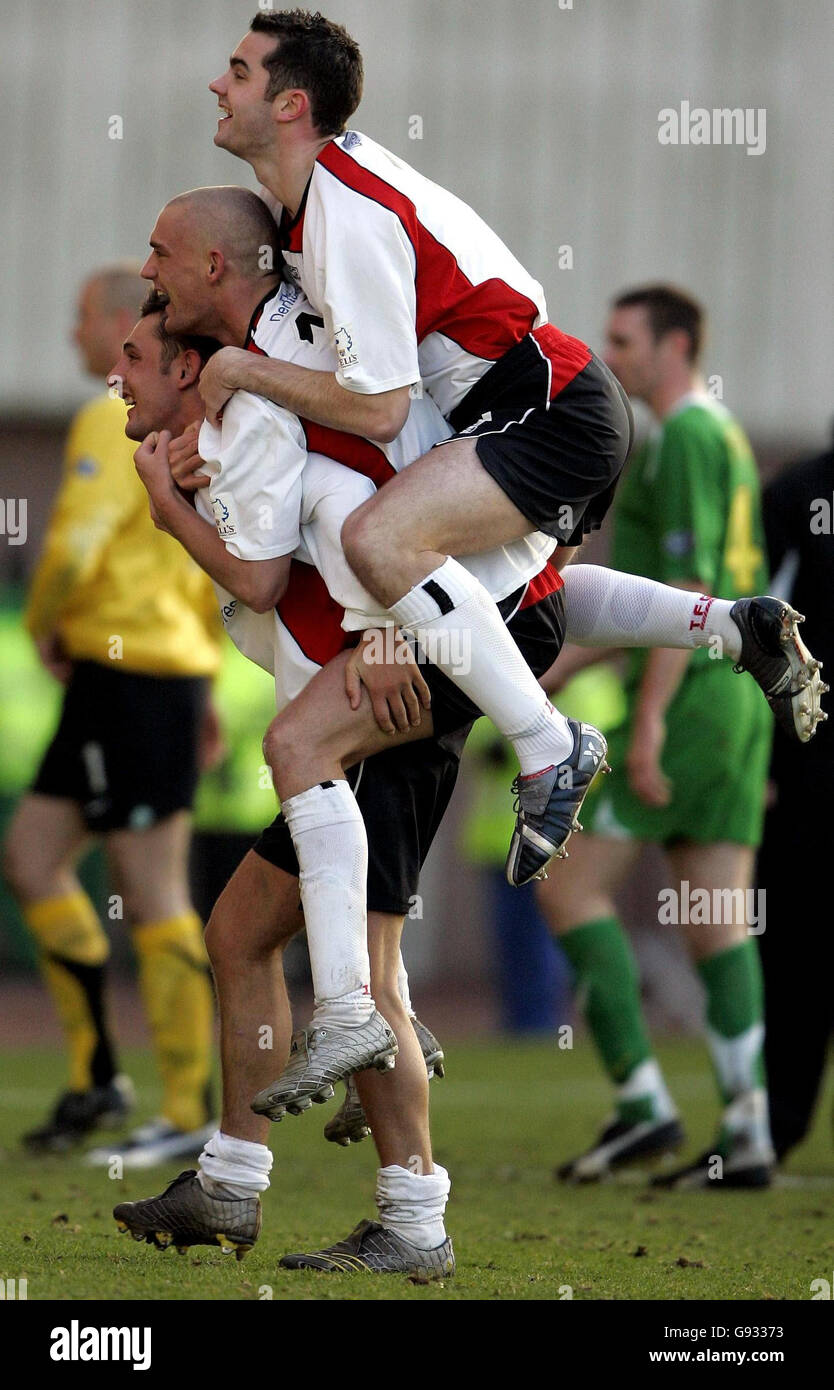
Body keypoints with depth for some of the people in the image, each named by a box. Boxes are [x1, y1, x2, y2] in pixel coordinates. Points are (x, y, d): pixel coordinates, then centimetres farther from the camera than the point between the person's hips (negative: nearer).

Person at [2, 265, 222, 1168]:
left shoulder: (117, 419, -13)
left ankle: (189, 1113, -3)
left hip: (133, 674, -10)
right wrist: (204, 682, 25)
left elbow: (74, 547, -22)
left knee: (152, 896, -6)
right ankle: (93, 1076, 13)